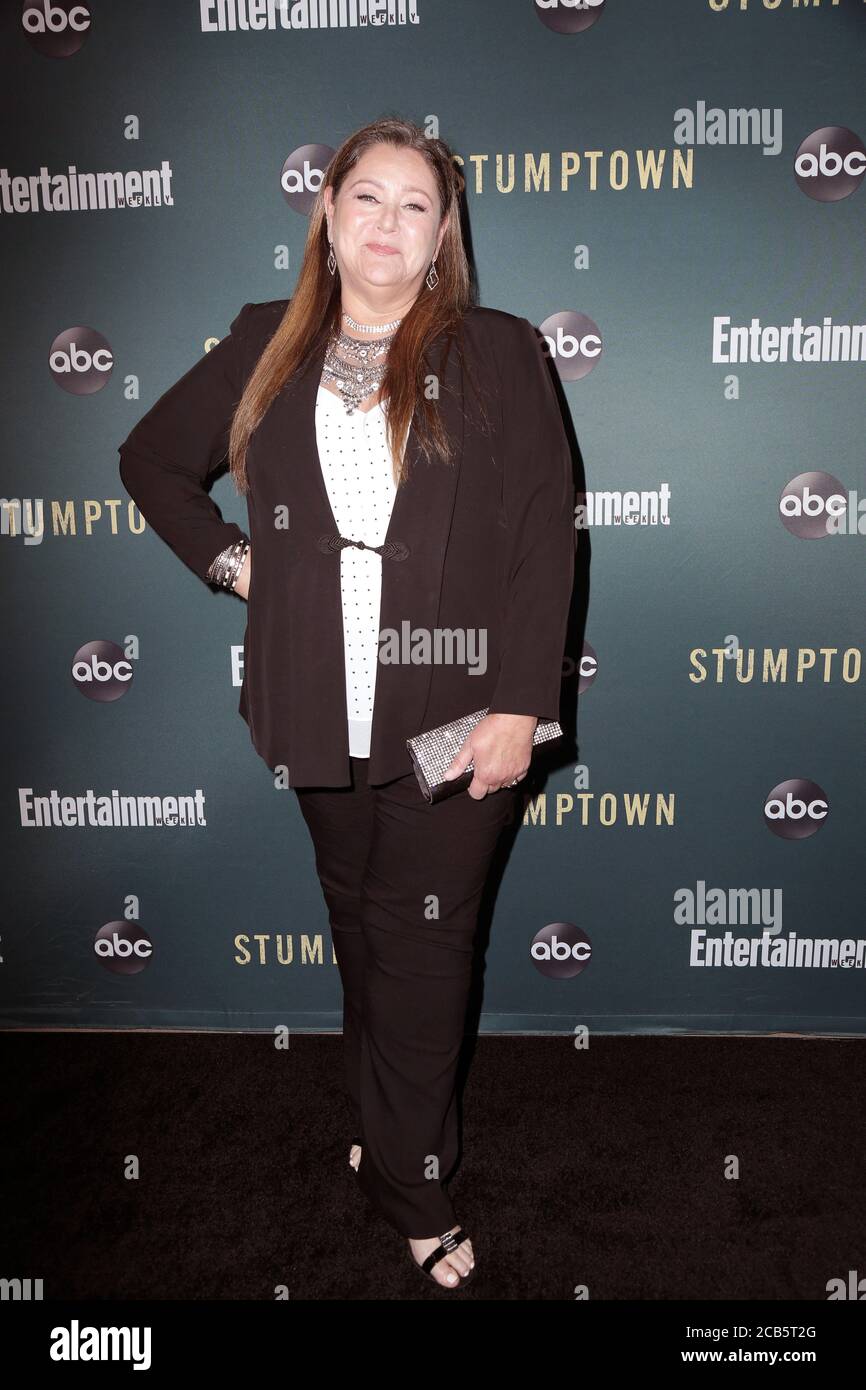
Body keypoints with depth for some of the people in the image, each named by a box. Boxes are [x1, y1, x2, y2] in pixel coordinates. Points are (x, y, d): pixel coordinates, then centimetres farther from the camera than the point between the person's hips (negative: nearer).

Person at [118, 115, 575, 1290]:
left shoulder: (499, 354, 0)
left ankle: (414, 1190, 23)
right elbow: (152, 457, 21)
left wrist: (520, 704, -13)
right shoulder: (267, 348, 9)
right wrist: (227, 558, 6)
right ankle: (390, 1136, 40)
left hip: (455, 712, -3)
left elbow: (545, 538, -6)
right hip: (323, 716, 3)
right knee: (359, 926, 17)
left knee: (422, 944, 4)